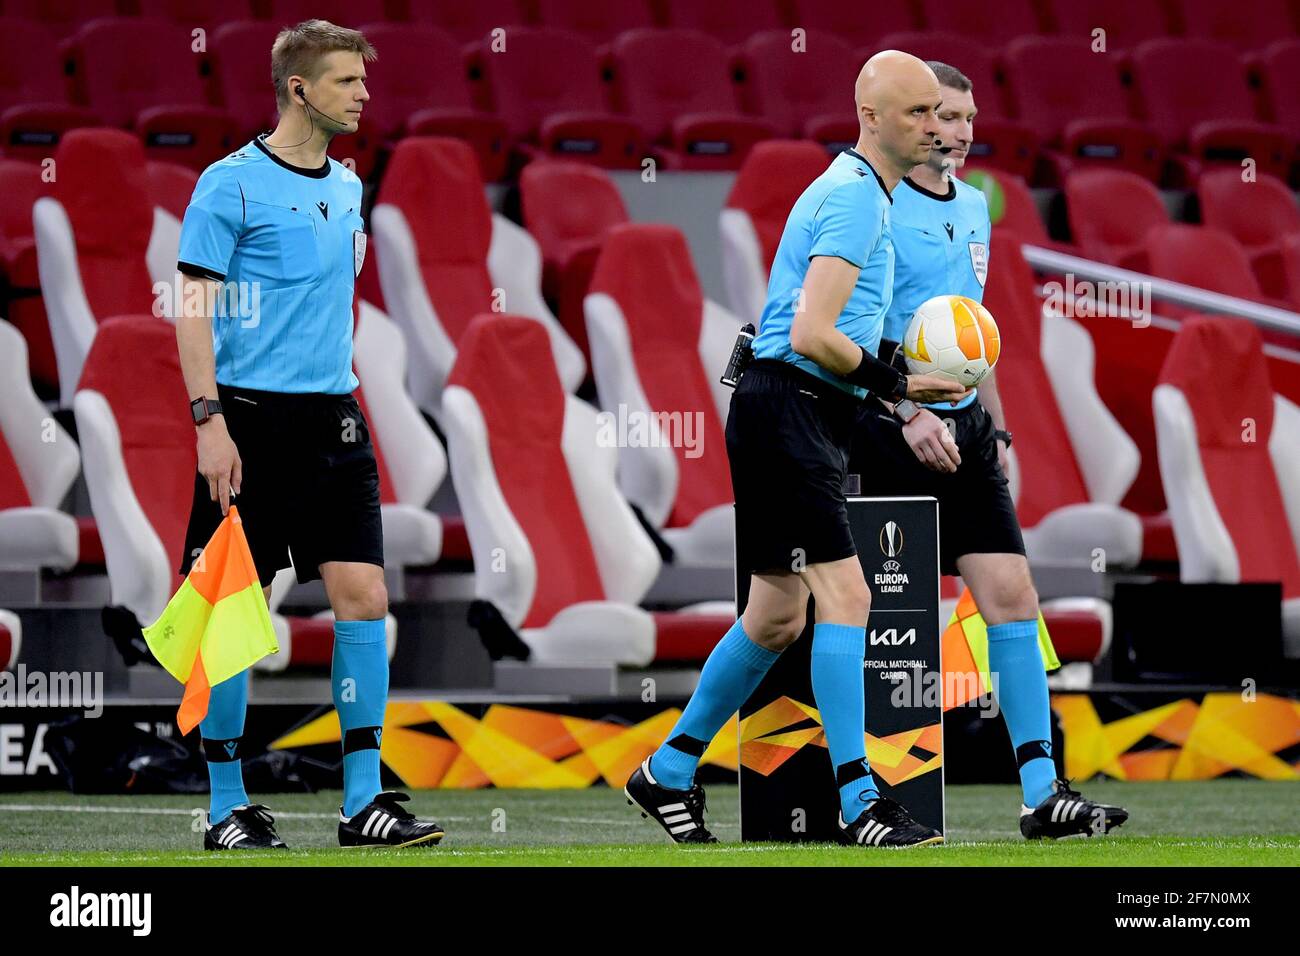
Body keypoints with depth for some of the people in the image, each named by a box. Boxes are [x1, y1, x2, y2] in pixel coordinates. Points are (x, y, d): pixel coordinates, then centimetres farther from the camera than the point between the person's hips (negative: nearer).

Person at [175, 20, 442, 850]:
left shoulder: (348, 188, 14)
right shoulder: (232, 183, -7)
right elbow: (195, 309, -9)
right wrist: (210, 420, -16)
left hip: (333, 418, 6)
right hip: (251, 417, -6)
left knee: (364, 595, -2)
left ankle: (365, 801, 2)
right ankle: (227, 807, 7)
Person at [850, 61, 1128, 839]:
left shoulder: (974, 207, 15)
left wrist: (996, 426, 21)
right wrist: (909, 415, -23)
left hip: (963, 428, 7)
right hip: (895, 434, -7)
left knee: (1012, 593, -1)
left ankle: (1043, 791, -2)